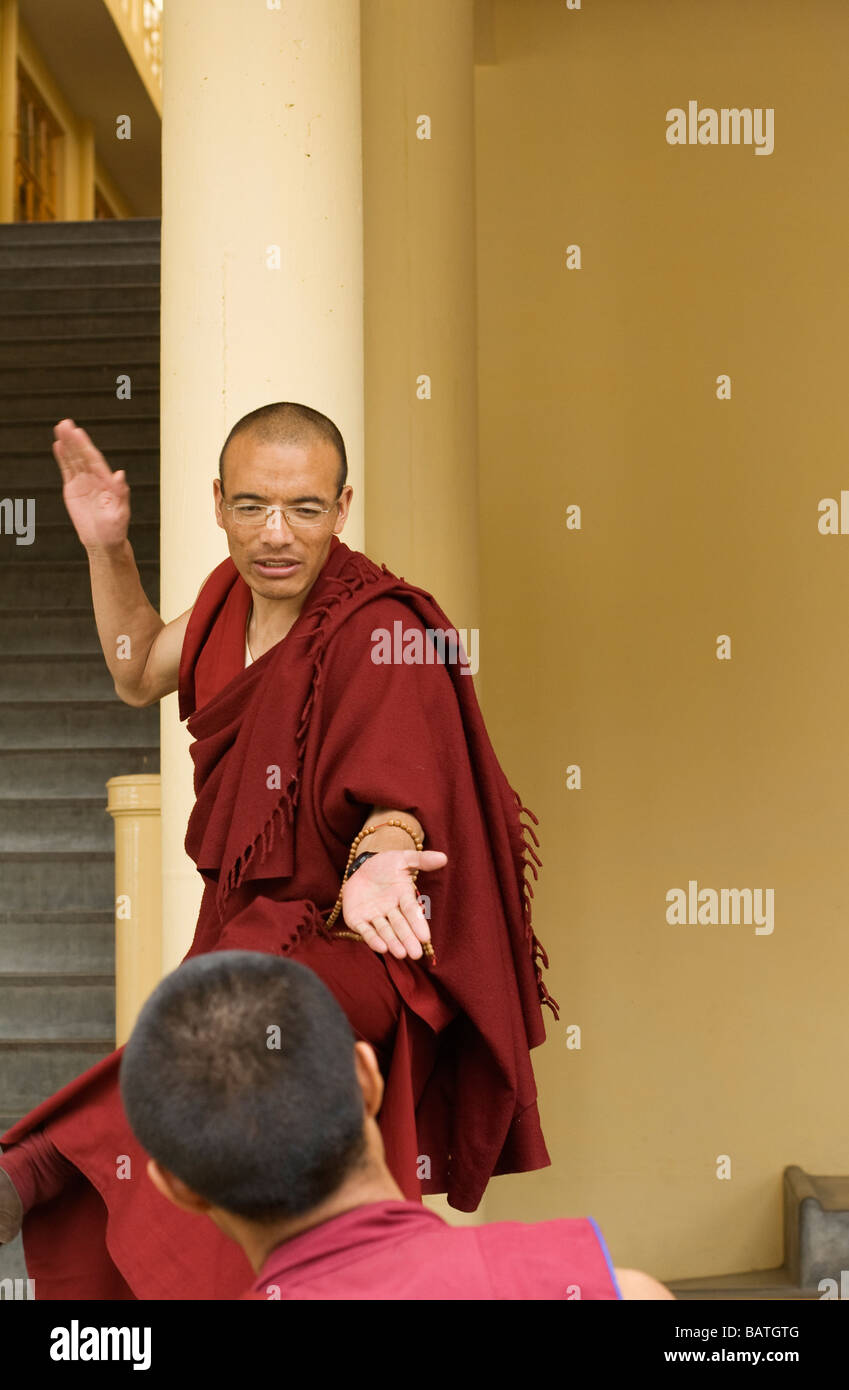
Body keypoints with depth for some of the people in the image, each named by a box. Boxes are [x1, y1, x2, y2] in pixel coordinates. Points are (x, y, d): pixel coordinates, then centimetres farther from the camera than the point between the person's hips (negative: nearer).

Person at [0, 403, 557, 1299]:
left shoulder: (377, 634, -20)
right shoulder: (235, 597, 3)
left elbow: (399, 803, -25)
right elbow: (139, 675, 20)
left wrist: (377, 860, -47)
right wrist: (107, 548, 9)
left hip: (344, 938, -7)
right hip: (247, 921, 7)